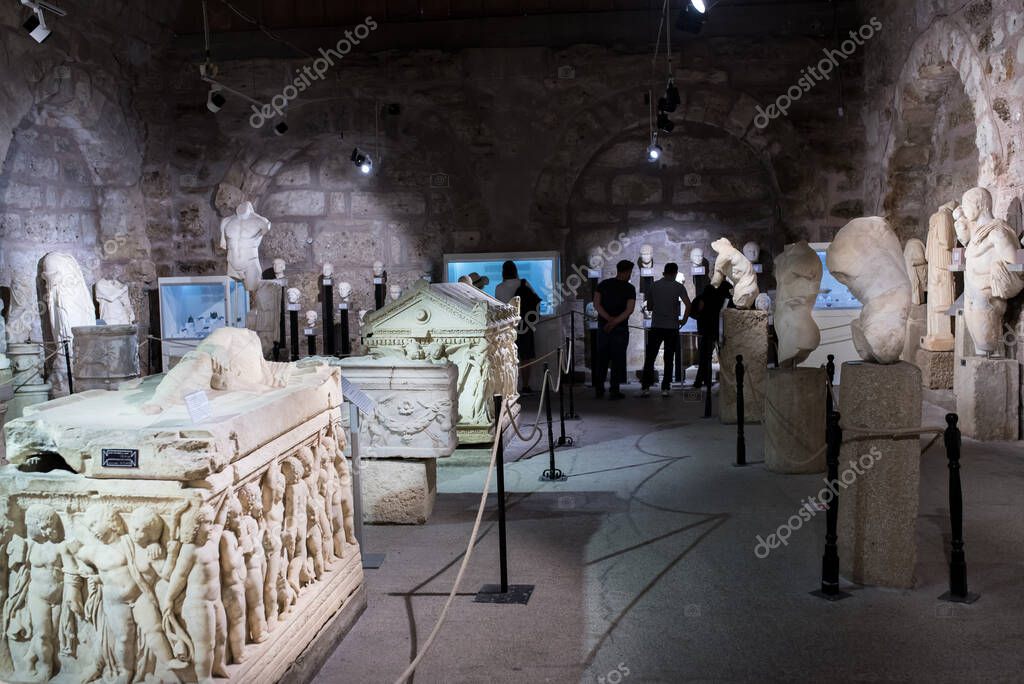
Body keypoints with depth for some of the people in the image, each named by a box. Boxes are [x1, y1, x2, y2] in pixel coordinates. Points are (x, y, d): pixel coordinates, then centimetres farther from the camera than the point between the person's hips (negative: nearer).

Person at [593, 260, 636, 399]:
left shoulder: (603, 284, 5)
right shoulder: (629, 288, -5)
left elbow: (596, 304, -5)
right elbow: (629, 310, -15)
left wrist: (609, 319, -12)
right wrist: (615, 322, -17)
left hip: (603, 325, 3)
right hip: (620, 328, -3)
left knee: (602, 357, 12)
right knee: (617, 358, 3)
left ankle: (599, 389, 14)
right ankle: (614, 390, 2)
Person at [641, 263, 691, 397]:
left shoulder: (654, 285, 5)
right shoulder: (678, 286, 0)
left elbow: (649, 307, 10)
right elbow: (688, 304, -11)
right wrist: (684, 320, 1)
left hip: (656, 327, 1)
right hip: (672, 327, -1)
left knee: (649, 358, 4)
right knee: (668, 359, 6)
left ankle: (646, 387, -5)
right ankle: (665, 388, 3)